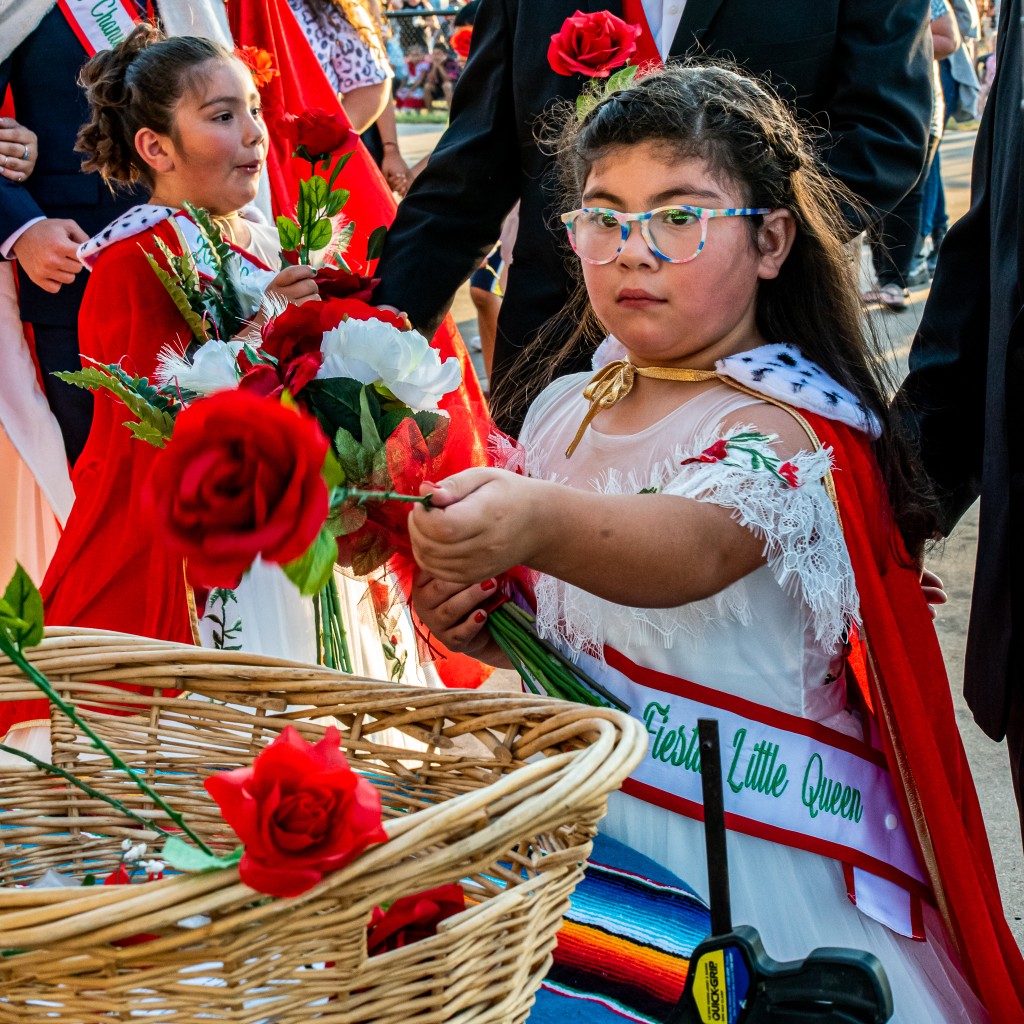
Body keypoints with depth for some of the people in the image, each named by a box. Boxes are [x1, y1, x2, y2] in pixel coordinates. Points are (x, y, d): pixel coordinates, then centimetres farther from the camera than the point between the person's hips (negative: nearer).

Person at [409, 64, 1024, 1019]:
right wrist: (476, 622, -5)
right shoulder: (564, 410, 7)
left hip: (742, 863, -6)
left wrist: (541, 524, -55)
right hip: (578, 826, 6)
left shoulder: (782, 427, -15)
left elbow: (699, 547, -37)